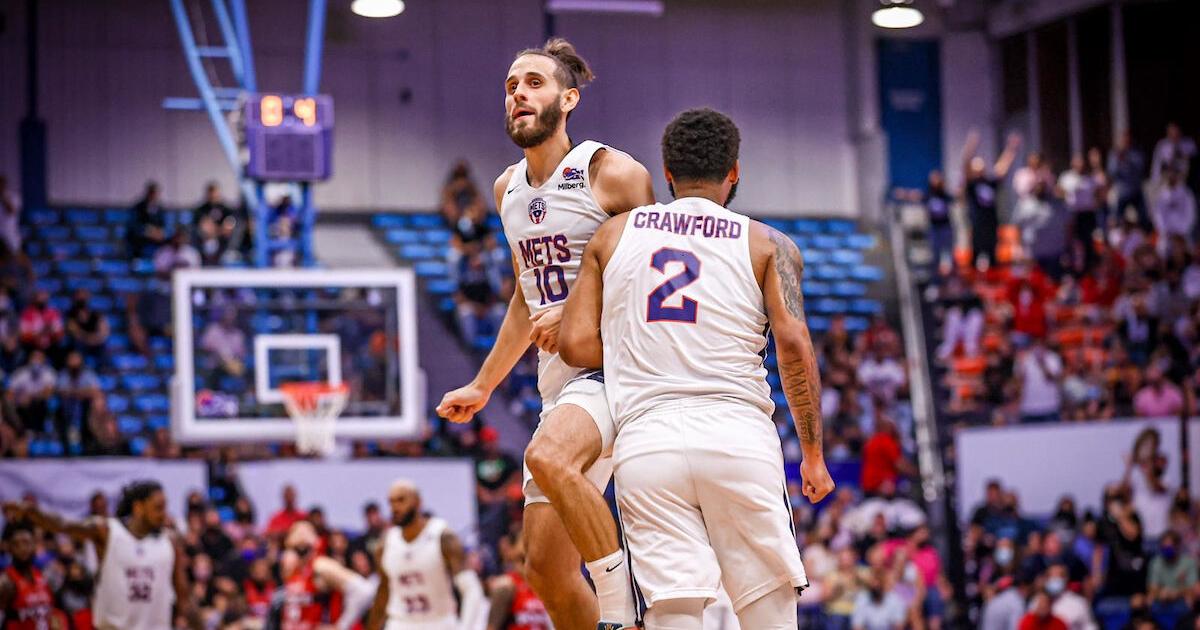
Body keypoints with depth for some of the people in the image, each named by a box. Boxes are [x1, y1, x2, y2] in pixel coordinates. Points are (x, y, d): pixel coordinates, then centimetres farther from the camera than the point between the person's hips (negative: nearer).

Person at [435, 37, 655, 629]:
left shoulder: (614, 174, -8)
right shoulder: (508, 188, 15)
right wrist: (482, 386, 28)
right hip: (558, 381, 8)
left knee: (547, 456, -36)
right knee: (546, 568, 4)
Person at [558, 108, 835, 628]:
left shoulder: (612, 235, 15)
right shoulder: (766, 244, 10)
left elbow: (575, 344, 10)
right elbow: (793, 345, -2)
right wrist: (813, 454, 5)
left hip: (645, 442, 1)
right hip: (739, 437, -1)